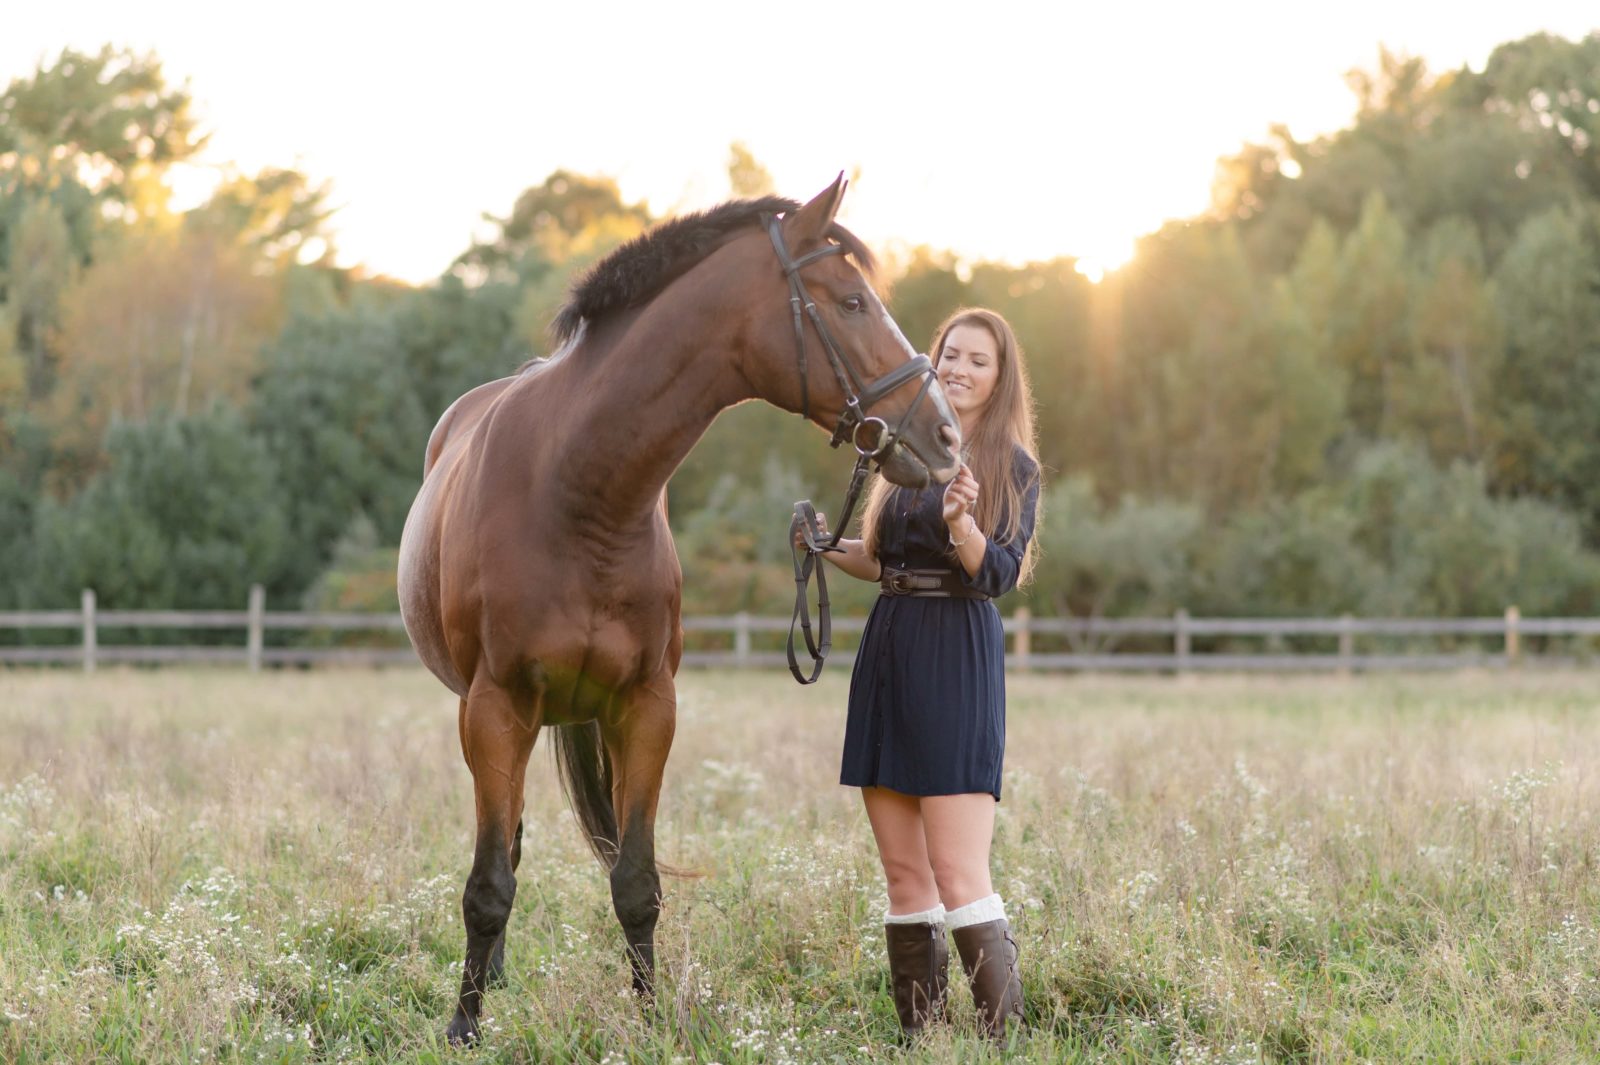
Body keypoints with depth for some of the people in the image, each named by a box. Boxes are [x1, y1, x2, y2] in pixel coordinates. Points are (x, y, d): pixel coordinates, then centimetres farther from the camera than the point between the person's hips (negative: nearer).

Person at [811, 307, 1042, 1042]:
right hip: (888, 651, 6)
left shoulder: (1012, 467, -2)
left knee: (958, 876, -13)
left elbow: (998, 575, -13)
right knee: (904, 875, 7)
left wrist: (962, 520, -31)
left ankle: (1007, 1036, -12)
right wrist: (829, 549, 5)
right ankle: (918, 1035, 12)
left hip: (958, 658, -6)